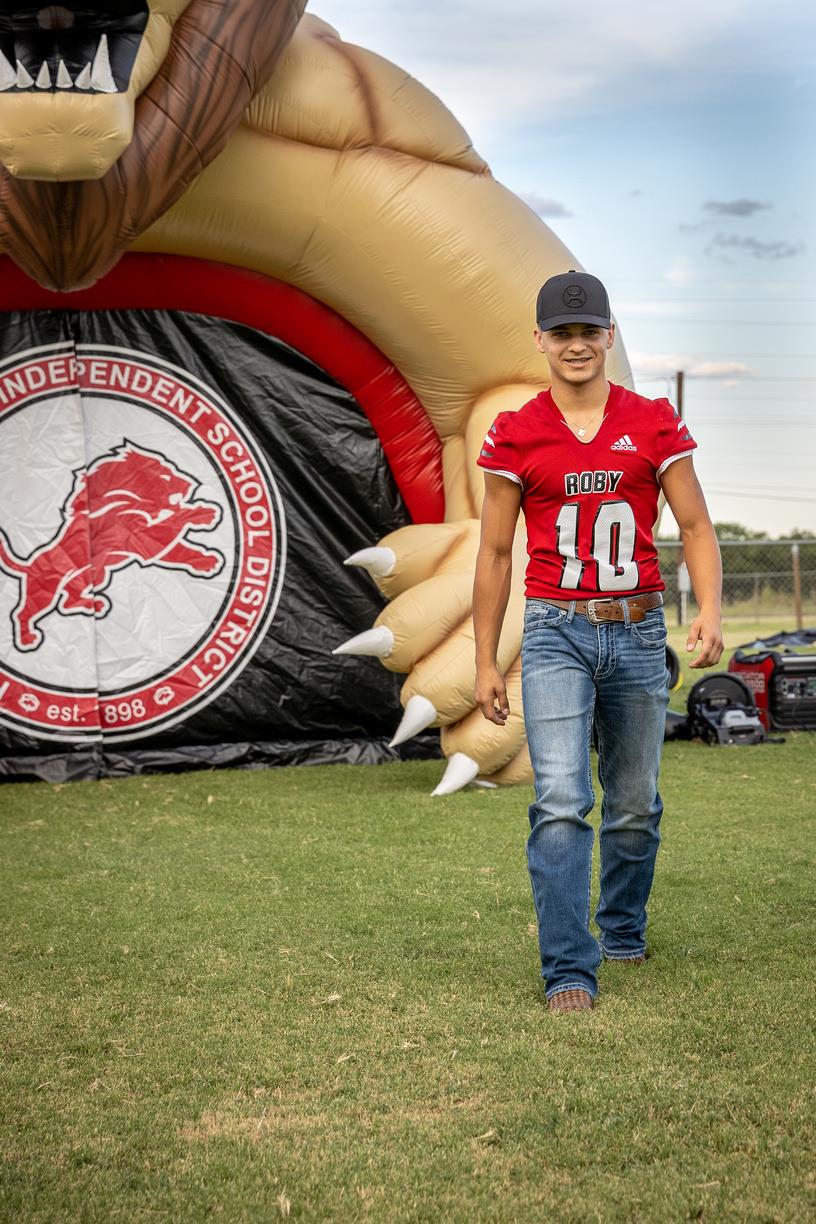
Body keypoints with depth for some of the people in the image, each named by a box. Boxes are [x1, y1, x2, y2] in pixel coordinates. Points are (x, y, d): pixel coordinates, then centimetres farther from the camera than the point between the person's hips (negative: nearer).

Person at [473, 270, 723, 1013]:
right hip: (556, 633, -2)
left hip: (638, 632, 2)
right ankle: (568, 971, -11)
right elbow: (495, 554, 5)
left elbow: (696, 527, 2)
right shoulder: (516, 435, 0)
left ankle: (623, 932, 33)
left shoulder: (654, 424, 3)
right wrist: (485, 664, 4)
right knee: (561, 802, -13)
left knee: (635, 804, 12)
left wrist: (709, 612, -16)